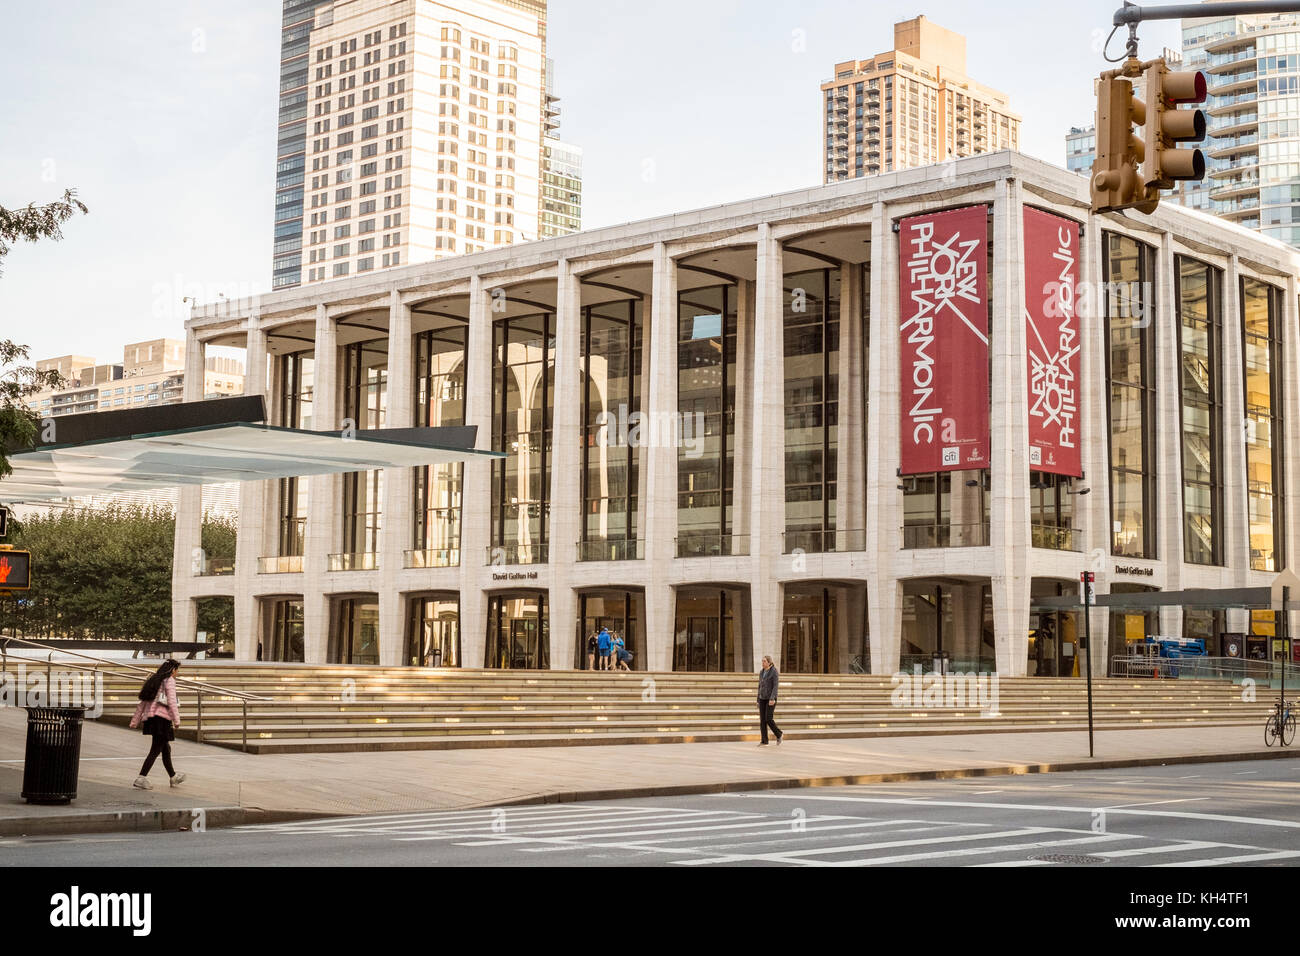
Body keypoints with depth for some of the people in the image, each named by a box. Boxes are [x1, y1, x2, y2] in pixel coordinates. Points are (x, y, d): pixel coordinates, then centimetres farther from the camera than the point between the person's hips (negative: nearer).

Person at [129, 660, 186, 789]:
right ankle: (141, 778, -12)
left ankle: (173, 777, 31)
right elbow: (171, 702, -14)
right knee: (156, 750, -6)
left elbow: (142, 702, 19)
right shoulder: (169, 681, -5)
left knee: (166, 748, 19)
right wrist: (177, 720, -14)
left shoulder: (153, 680, 18)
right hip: (162, 717, -8)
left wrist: (135, 721, 20)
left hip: (150, 719, 8)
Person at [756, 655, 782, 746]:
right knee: (762, 720, 0)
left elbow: (775, 686, -17)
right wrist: (758, 700, 14)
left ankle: (779, 734, 10)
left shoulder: (774, 672, -10)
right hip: (763, 698, 6)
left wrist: (772, 699, -26)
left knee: (768, 719, -14)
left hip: (771, 699, -6)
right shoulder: (761, 672, 11)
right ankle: (764, 741, 4)